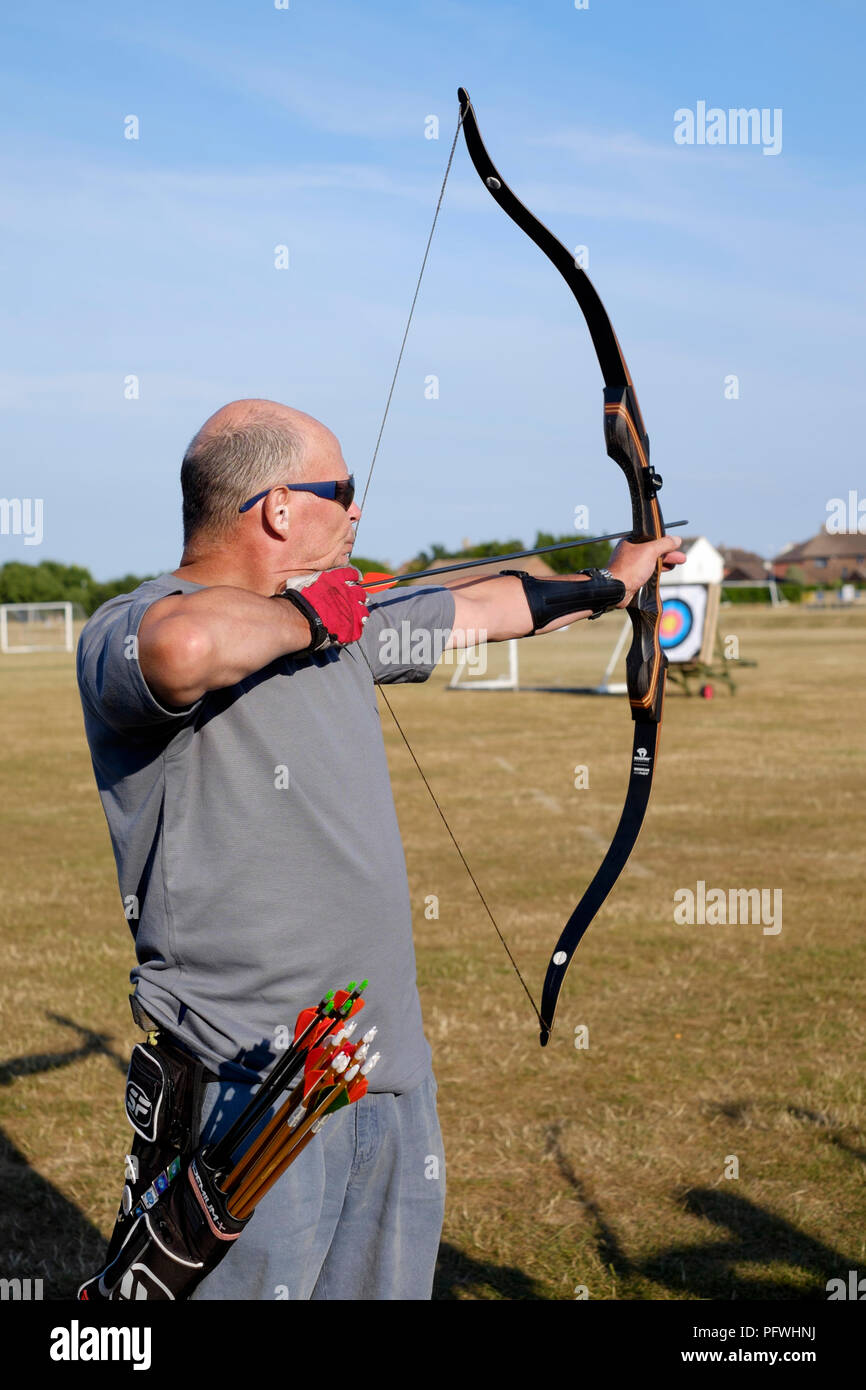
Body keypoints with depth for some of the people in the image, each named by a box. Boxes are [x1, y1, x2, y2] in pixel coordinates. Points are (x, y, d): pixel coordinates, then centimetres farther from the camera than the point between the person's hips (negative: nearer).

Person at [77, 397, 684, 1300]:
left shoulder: (341, 618, 13)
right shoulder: (127, 631, -14)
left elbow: (480, 609, 29)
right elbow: (186, 647, -39)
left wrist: (612, 583, 40)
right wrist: (304, 614, -20)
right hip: (253, 1087, -8)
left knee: (394, 1280, 14)